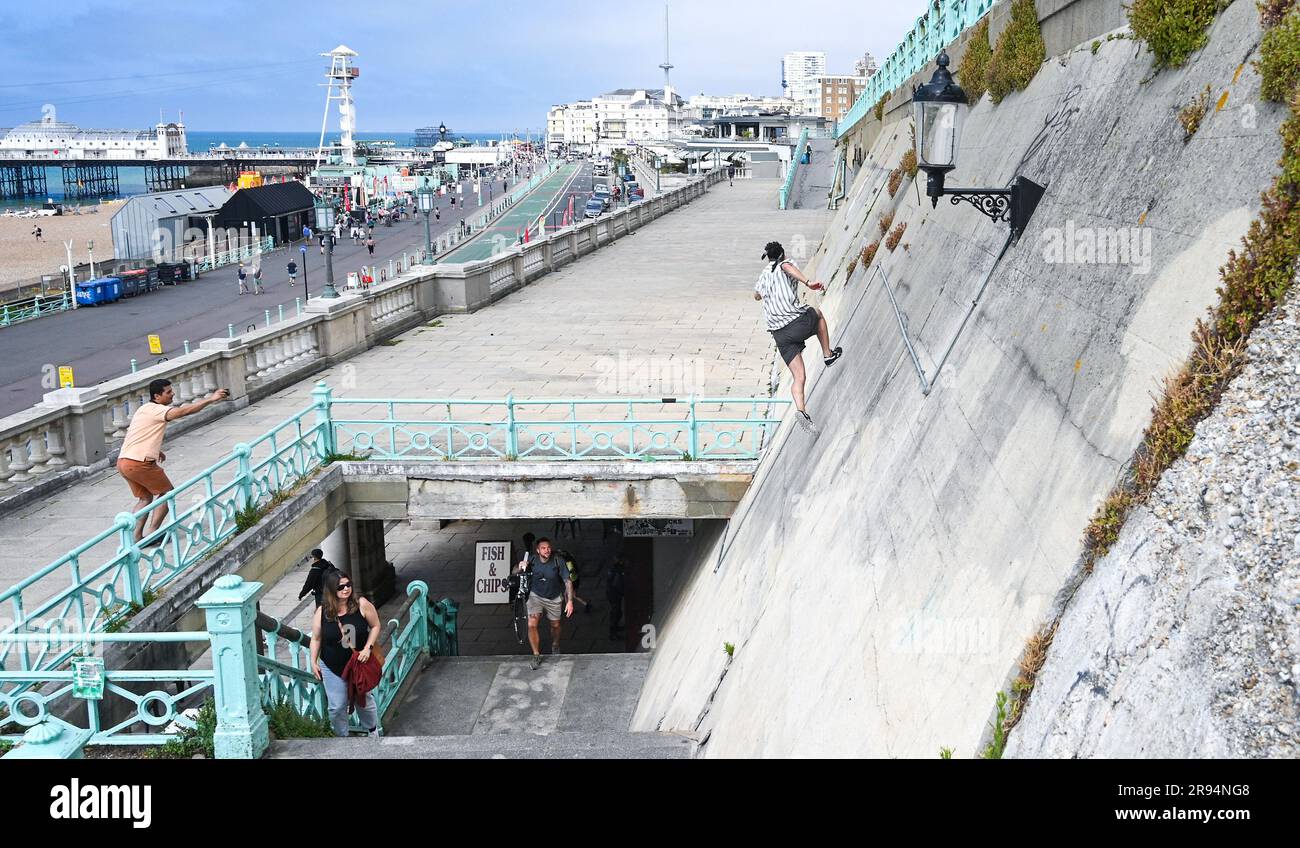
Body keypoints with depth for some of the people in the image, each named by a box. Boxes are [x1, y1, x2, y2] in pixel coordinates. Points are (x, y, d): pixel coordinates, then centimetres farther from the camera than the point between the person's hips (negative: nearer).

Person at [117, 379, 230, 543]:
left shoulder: (145, 409, 19)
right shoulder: (156, 410, -11)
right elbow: (184, 411, -23)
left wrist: (155, 450, 28)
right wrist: (211, 399, -25)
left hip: (123, 462, 9)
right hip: (139, 464, -9)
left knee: (145, 498, 19)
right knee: (167, 492, 8)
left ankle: (136, 536, 10)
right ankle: (152, 534, 5)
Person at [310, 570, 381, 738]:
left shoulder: (361, 605, -15)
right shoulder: (322, 612, -12)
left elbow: (375, 626, -3)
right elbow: (316, 639, 0)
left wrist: (368, 648, -13)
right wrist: (313, 662, -2)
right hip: (332, 668, 0)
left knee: (364, 700, 17)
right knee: (337, 707, 4)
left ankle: (372, 730, 42)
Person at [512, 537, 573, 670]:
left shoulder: (558, 561, -23)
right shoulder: (532, 558, -18)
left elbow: (567, 581, -17)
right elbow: (514, 572, -8)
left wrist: (570, 601, -22)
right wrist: (520, 567, -32)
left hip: (554, 598, 0)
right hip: (536, 596, 0)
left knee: (555, 625, 17)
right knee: (532, 625, -15)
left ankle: (555, 645, 49)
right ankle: (536, 656, 0)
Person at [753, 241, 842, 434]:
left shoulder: (764, 275, 22)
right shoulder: (785, 265, 7)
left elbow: (756, 295, 42)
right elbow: (788, 267, -20)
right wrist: (808, 282, -33)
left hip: (780, 334, 4)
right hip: (798, 322, -4)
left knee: (799, 377, 2)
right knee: (817, 313, 32)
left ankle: (800, 409, -22)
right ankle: (828, 355, 33)